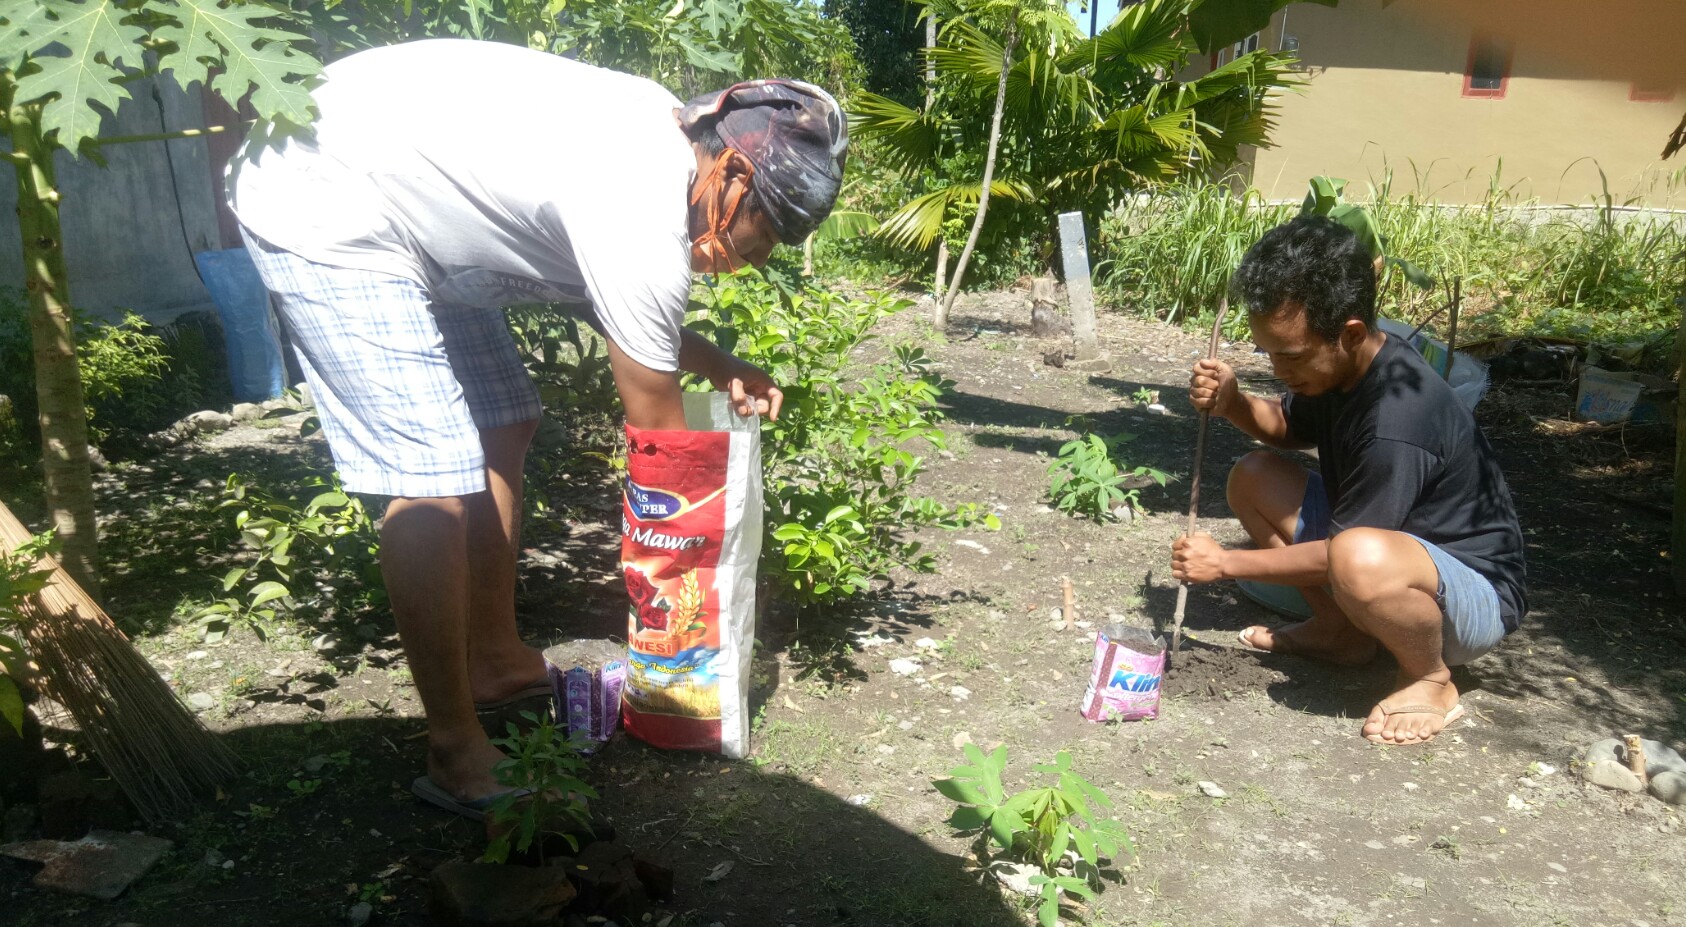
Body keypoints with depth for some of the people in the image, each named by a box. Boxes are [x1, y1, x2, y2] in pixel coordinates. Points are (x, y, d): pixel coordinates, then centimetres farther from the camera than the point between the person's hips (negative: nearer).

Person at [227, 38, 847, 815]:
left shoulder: (665, 136, 0)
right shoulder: (644, 223, -27)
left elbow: (618, 304, 14)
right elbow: (655, 430, -16)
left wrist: (721, 369, 2)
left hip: (393, 191, 11)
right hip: (321, 208, -10)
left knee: (501, 428, 11)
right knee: (434, 481, -13)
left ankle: (495, 661, 24)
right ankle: (457, 755, -1)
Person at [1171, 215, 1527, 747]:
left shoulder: (1397, 417, -33)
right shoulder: (1337, 366, -6)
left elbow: (1343, 554, -25)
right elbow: (1288, 428, 15)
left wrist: (1226, 563, -17)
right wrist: (1231, 403, -7)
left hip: (1478, 595, -9)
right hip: (1399, 544, 9)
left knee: (1362, 558, -42)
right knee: (1253, 479, 1)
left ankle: (1430, 678, -10)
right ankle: (1343, 630, 9)